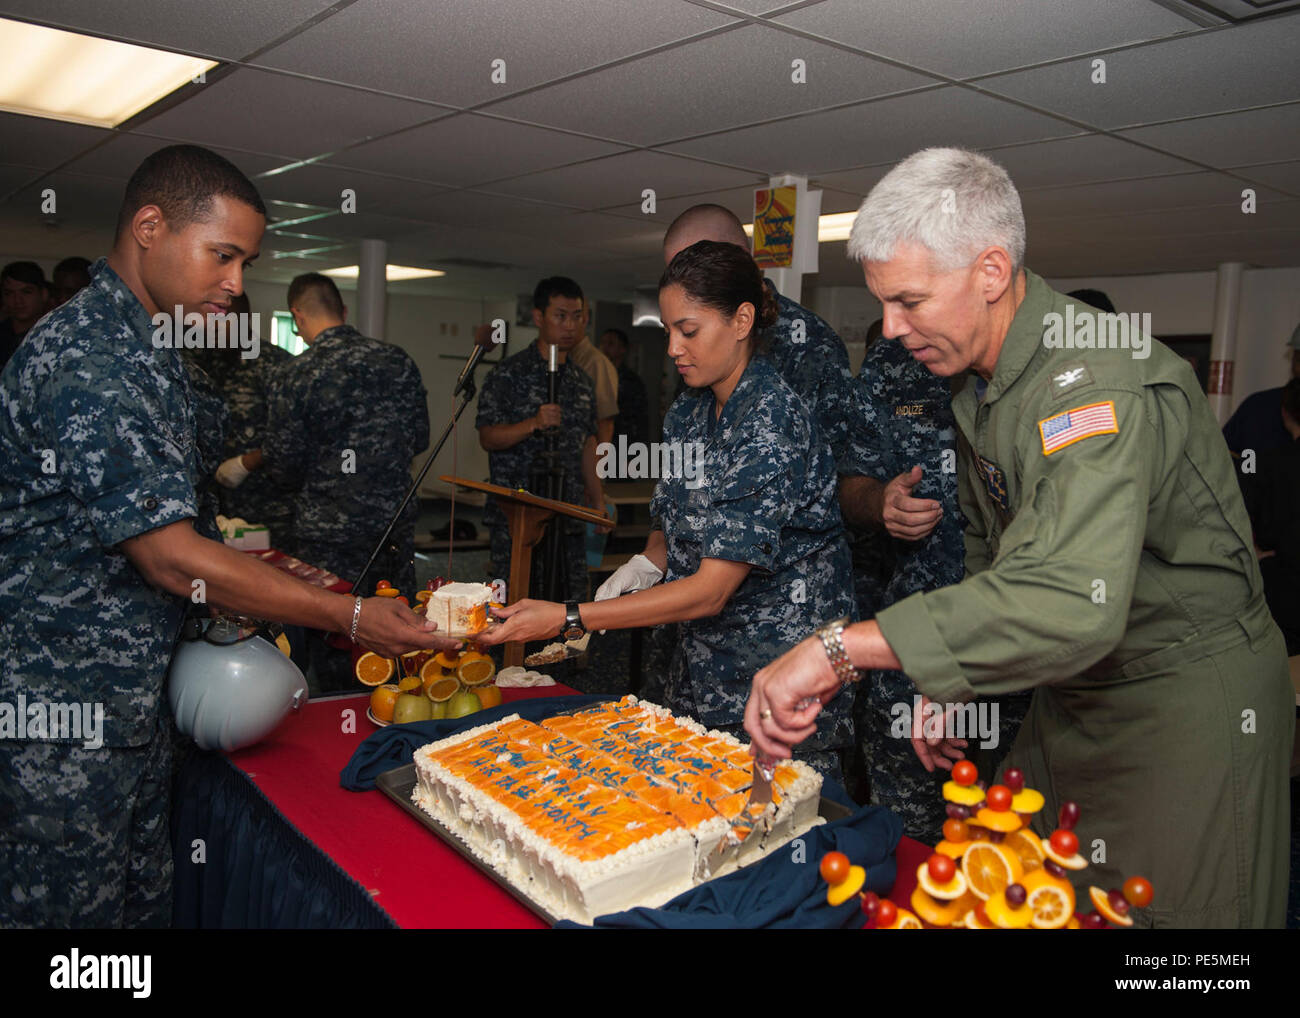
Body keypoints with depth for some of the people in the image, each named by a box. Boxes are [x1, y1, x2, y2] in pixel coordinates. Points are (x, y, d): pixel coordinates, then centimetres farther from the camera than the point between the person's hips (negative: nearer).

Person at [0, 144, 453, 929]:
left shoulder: (146, 353, 9)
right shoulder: (89, 364, -24)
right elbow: (172, 561, -26)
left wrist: (250, 570, 7)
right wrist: (348, 616, -21)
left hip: (135, 696, 9)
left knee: (145, 895, 18)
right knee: (74, 908, 8)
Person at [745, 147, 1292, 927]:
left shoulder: (1097, 381, -30)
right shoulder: (980, 381, 2)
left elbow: (1071, 602, -46)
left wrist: (839, 650, -45)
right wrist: (950, 686, 10)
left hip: (1188, 704, -8)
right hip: (1074, 701, 9)